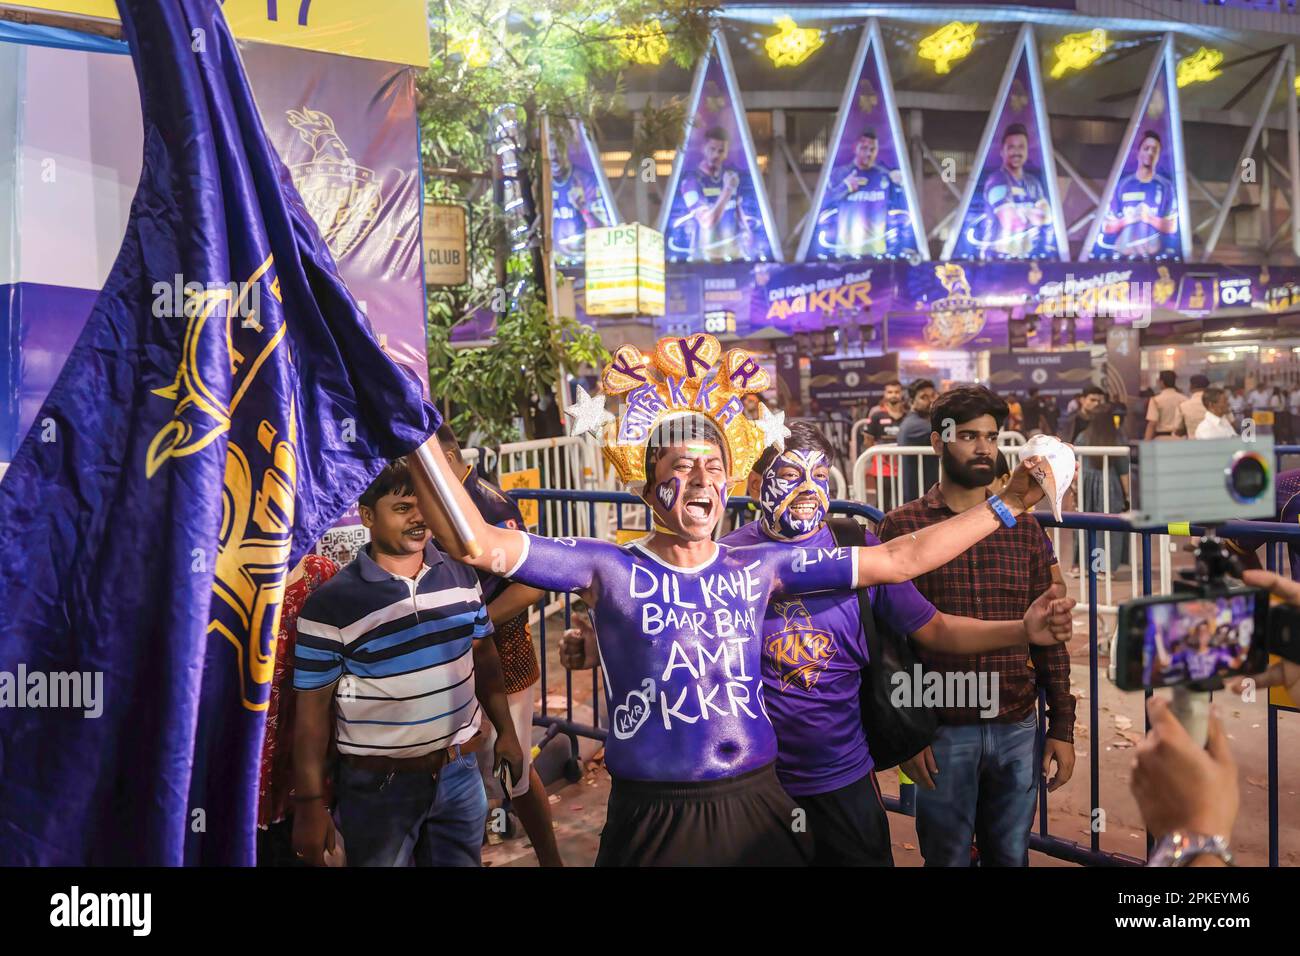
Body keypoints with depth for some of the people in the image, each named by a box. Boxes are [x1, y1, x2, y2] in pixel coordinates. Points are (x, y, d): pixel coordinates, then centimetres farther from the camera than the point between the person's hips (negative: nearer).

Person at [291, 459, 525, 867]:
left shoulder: (461, 574, -1)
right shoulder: (330, 603, -14)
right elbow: (313, 708, -10)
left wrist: (505, 730, 13)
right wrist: (309, 803, -9)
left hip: (460, 771, 4)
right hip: (378, 784, -4)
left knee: (464, 860, 17)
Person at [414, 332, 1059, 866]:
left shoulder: (757, 568, 4)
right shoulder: (610, 571, -7)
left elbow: (901, 559, 7)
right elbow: (480, 546, -19)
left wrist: (1005, 506, 7)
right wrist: (418, 431, -25)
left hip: (759, 807, 4)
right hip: (655, 820, -3)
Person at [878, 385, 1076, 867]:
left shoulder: (1024, 527, 5)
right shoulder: (903, 526, -5)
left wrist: (1062, 726, 4)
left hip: (1018, 728, 3)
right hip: (943, 731, -3)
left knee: (1011, 856, 15)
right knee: (947, 856, 11)